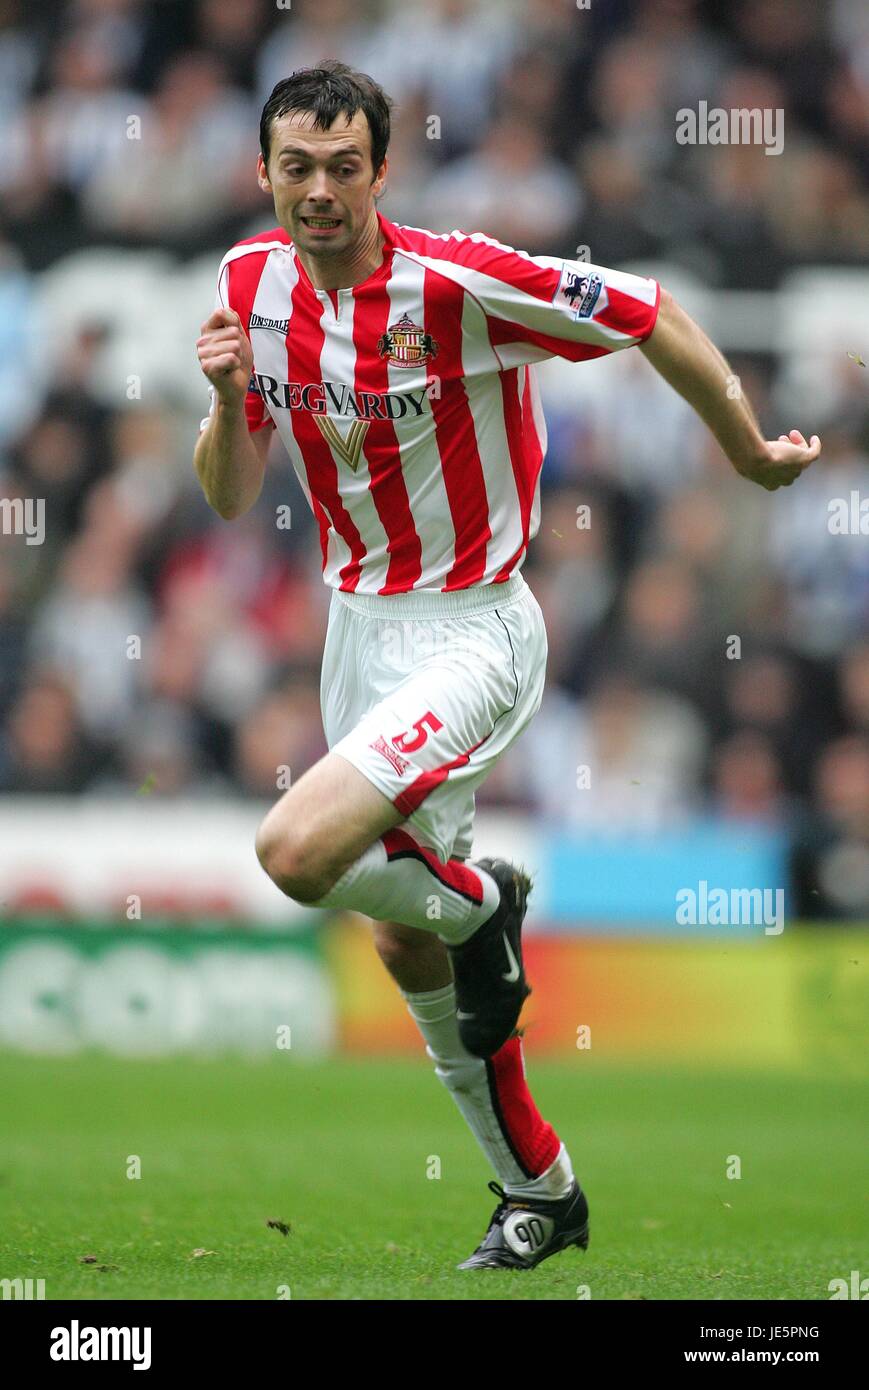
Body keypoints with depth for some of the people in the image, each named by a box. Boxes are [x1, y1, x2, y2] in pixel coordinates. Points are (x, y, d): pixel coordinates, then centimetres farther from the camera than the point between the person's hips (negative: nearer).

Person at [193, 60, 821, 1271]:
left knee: (298, 852, -27)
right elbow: (229, 499, 4)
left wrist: (752, 454, -2)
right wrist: (229, 397, -16)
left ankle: (479, 899, 5)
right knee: (409, 949, 14)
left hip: (469, 634, -7)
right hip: (357, 623, 7)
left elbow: (652, 318, -13)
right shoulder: (252, 282, -2)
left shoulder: (456, 282, -22)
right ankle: (539, 1192, 32)